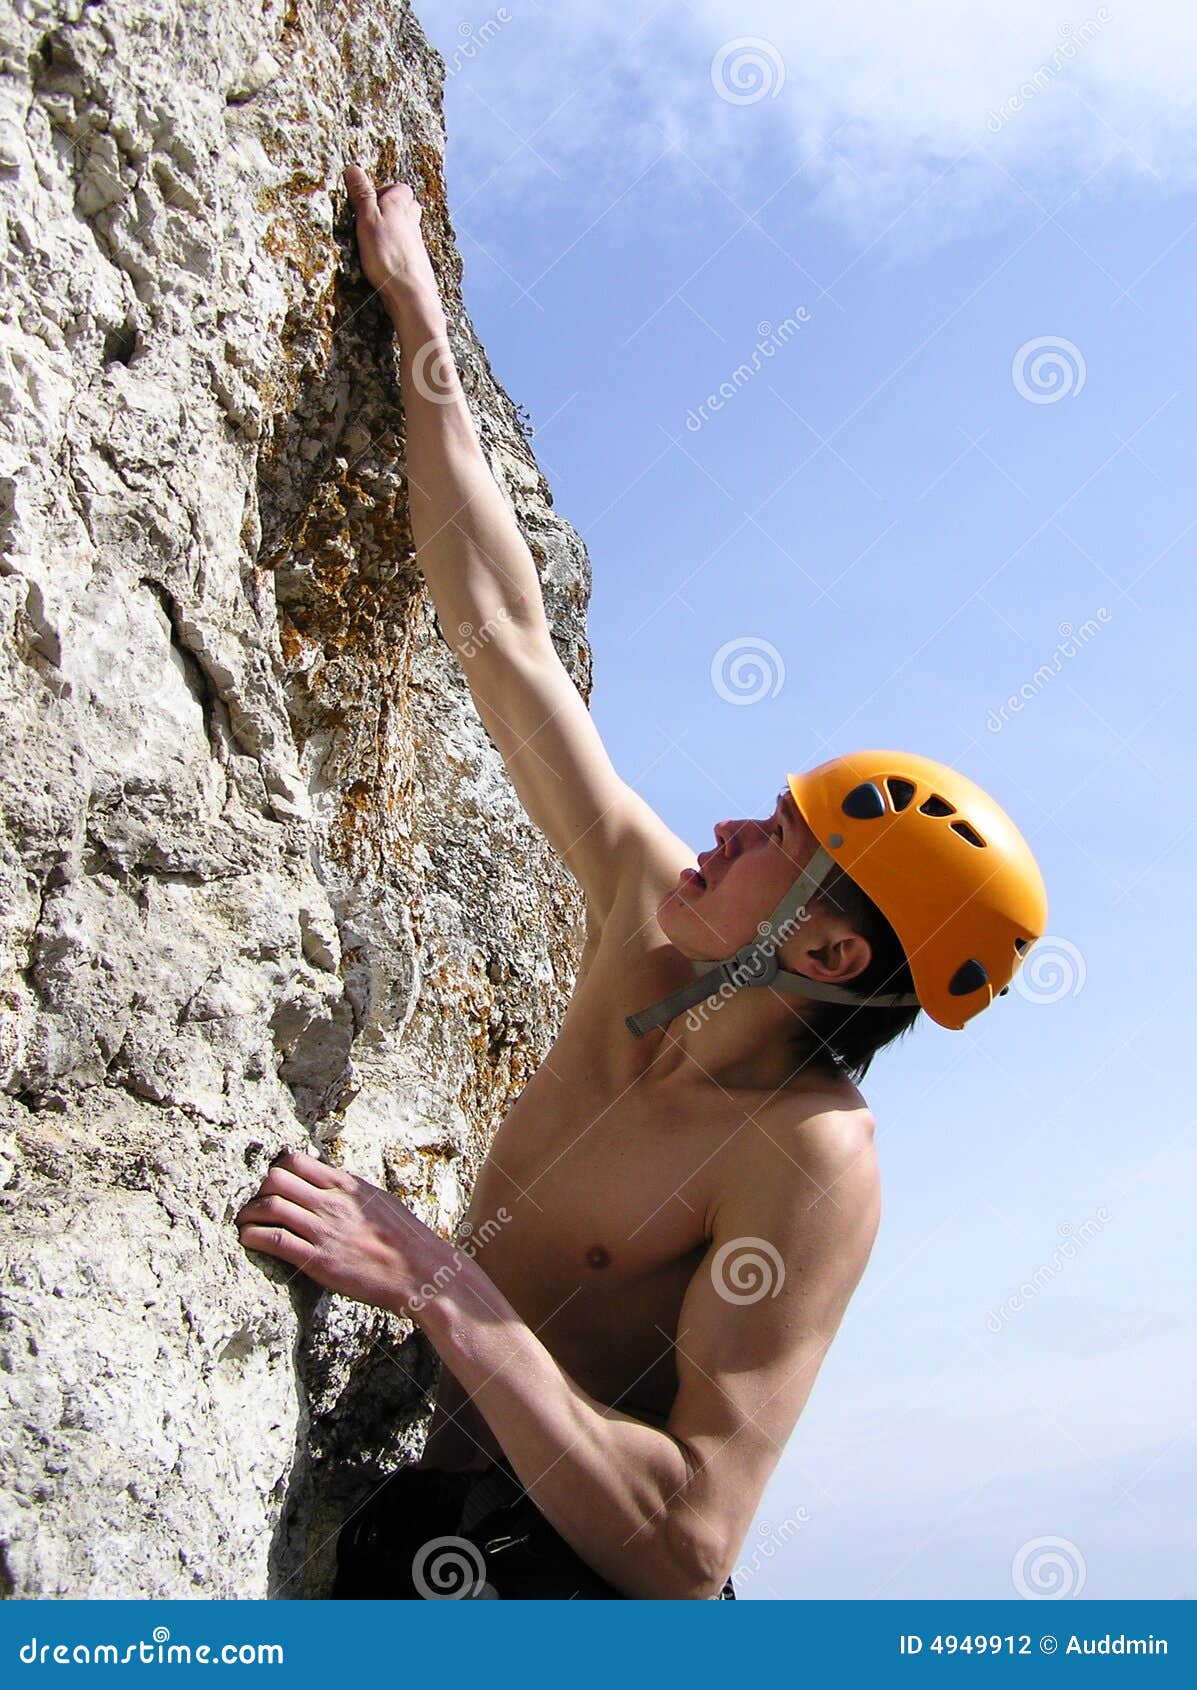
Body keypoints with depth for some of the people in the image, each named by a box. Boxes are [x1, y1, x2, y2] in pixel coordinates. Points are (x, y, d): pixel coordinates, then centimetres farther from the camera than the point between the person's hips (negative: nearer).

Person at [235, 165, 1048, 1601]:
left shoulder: (812, 1161, -26)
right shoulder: (652, 913, -8)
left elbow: (687, 1547, -31)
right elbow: (505, 633, -5)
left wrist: (443, 1289, -35)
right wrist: (416, 315, 0)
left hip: (569, 1567, -5)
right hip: (437, 1503, 5)